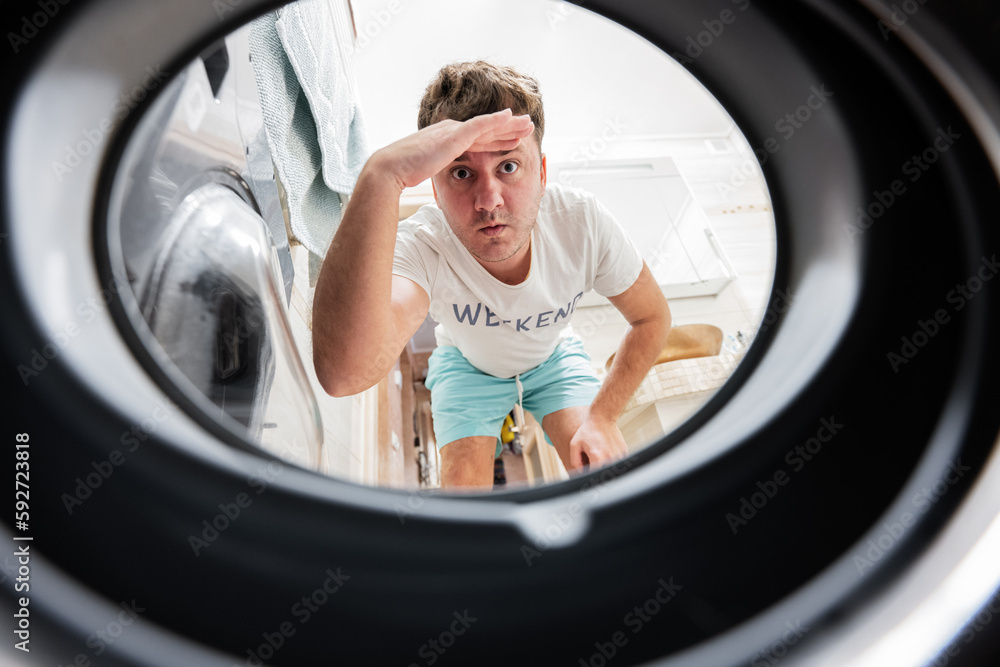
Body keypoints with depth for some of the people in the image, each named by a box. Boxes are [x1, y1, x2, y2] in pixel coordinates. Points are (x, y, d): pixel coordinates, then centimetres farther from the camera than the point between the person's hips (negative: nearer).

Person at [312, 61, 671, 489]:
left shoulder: (582, 222, -31)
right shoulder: (420, 246, -39)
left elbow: (652, 317, -13)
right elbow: (346, 375, -61)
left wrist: (602, 417, -23)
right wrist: (380, 177, -69)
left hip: (553, 357, 2)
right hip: (468, 364, -1)